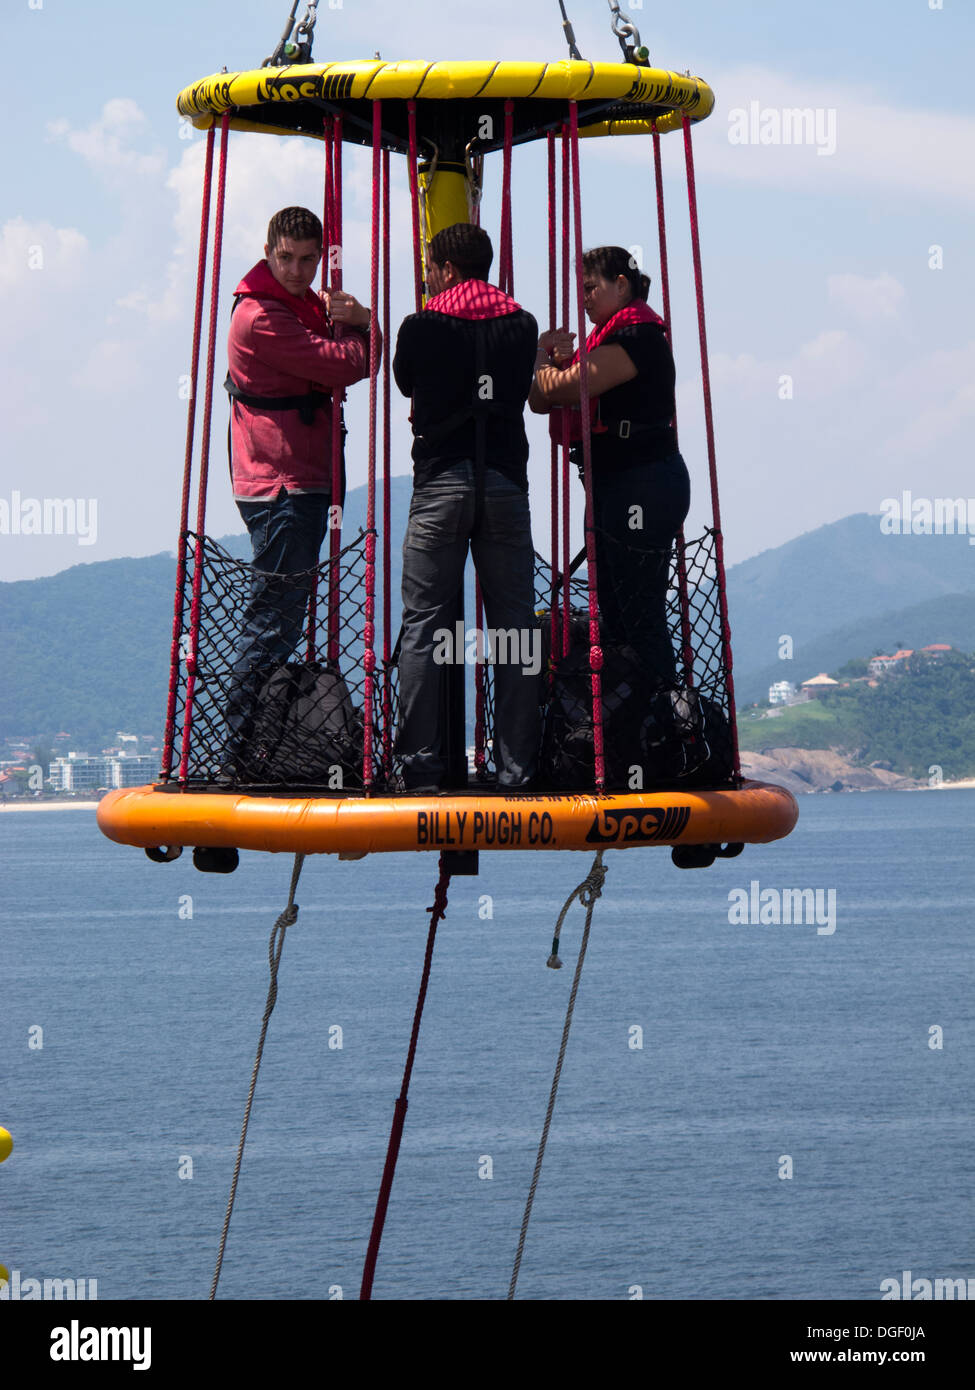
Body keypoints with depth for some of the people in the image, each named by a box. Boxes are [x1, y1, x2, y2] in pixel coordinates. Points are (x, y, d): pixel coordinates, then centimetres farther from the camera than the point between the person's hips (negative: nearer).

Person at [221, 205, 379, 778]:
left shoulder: (309, 305, 19)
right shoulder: (261, 315, -13)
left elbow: (363, 361, 12)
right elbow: (344, 365, -20)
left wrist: (360, 321, -8)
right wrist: (355, 328, 1)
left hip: (306, 480, 10)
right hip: (281, 483, -10)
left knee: (281, 616, 13)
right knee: (275, 619, -12)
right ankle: (240, 751, -12)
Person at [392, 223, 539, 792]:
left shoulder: (421, 328, -2)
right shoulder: (523, 325, 5)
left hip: (440, 484, -2)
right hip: (507, 483, 2)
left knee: (425, 624, 2)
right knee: (514, 626, 3)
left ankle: (422, 766, -3)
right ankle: (517, 767, 0)